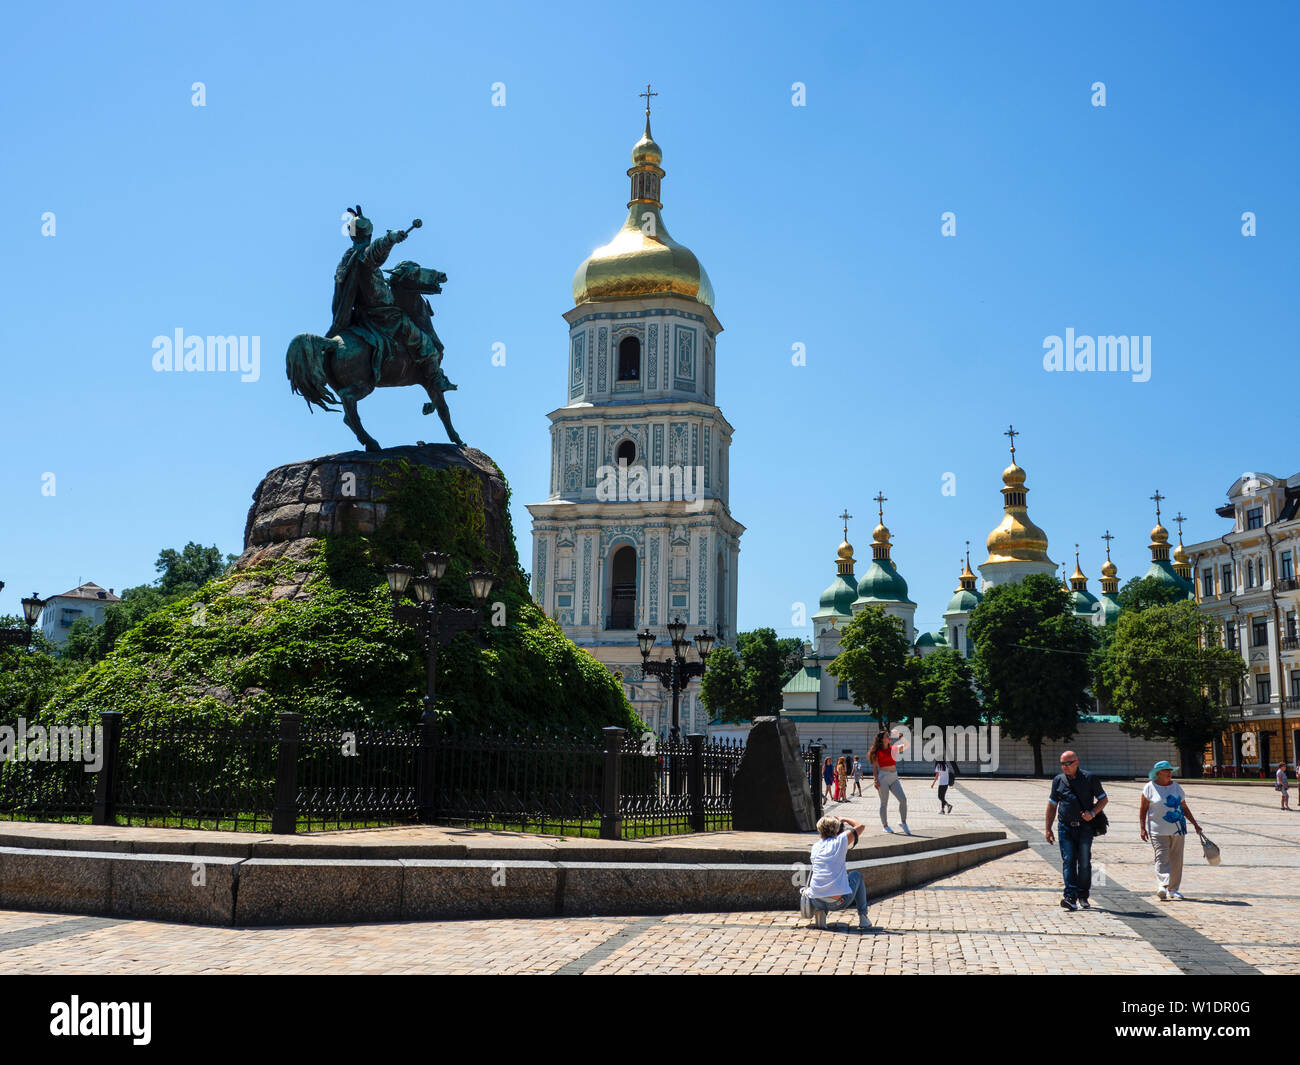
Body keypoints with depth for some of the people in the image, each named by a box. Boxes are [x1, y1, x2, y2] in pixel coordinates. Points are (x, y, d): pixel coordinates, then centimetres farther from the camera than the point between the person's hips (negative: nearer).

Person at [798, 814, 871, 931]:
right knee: (856, 875, 27)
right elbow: (861, 826, 15)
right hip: (840, 901, -3)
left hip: (817, 902, 3)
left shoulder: (815, 847, 13)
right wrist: (843, 819, 28)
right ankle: (863, 918, 19)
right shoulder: (841, 840, 1)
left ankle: (820, 912, 13)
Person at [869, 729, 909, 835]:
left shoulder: (893, 748, 10)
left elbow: (905, 745, -3)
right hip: (883, 777, -4)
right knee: (884, 802, 2)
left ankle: (903, 822, 5)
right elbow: (875, 767, -1)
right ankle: (885, 825, 12)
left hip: (894, 777, 4)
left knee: (903, 799, -8)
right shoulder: (877, 752, -2)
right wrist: (876, 780, -8)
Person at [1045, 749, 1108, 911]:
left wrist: (1092, 813, -11)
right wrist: (1048, 829, 10)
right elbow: (1052, 805, 13)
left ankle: (1083, 896, 17)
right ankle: (1070, 897, -15)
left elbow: (1103, 799, 8)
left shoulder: (1089, 779, 0)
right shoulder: (1058, 780, 7)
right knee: (1068, 861, -9)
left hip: (1085, 827, -1)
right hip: (1066, 827, 1)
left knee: (1084, 863, 2)